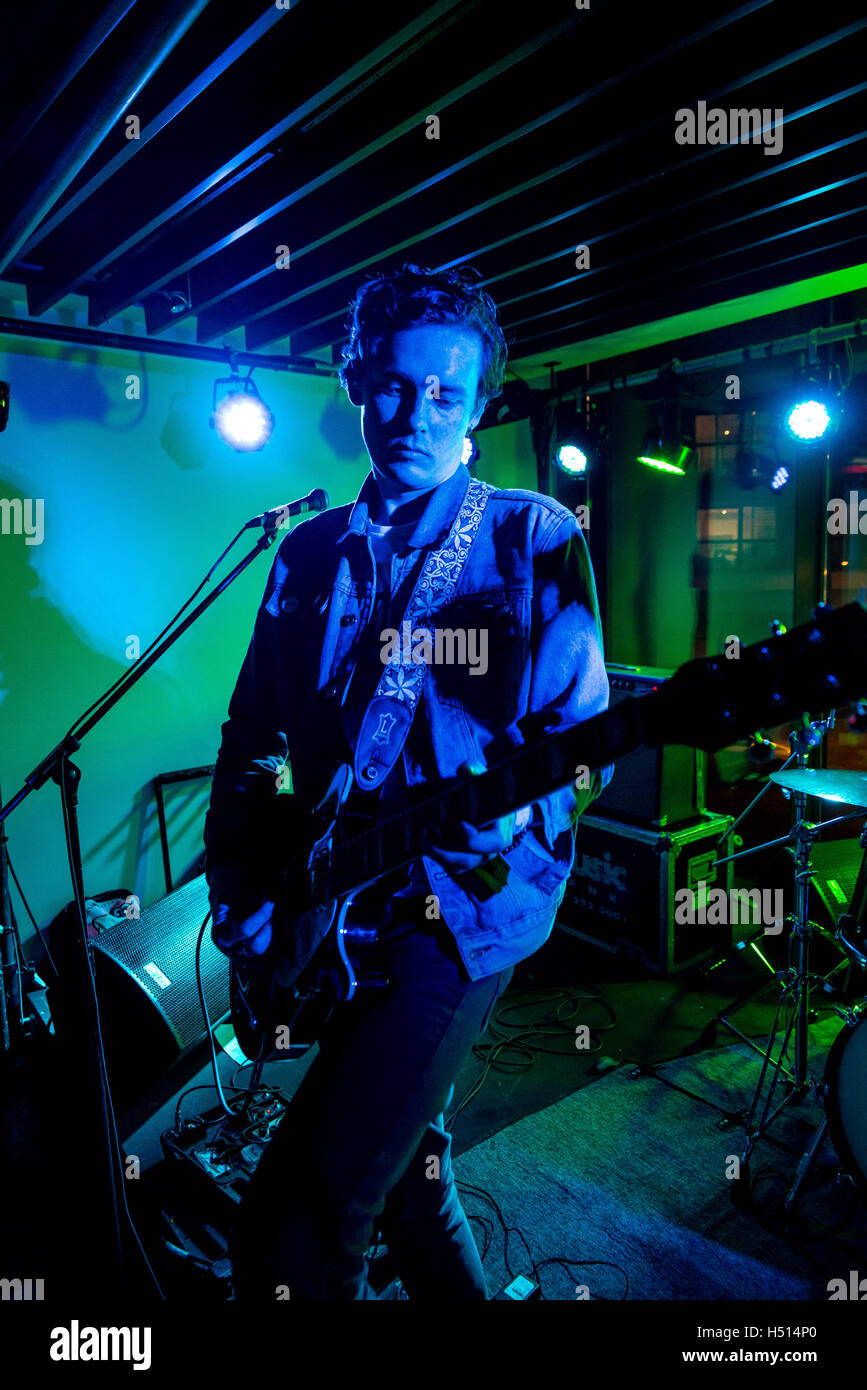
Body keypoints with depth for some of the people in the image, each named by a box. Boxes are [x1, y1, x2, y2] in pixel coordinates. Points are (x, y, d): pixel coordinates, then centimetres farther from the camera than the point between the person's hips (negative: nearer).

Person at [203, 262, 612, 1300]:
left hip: (466, 911, -5)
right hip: (338, 915, 6)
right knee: (403, 1167, 25)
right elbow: (249, 742, 9)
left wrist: (495, 823, -26)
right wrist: (239, 892, -3)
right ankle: (455, 1290, 51)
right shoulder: (310, 553, 8)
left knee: (293, 1231, -8)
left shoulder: (534, 539, -5)